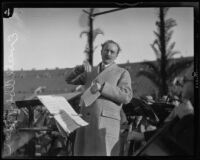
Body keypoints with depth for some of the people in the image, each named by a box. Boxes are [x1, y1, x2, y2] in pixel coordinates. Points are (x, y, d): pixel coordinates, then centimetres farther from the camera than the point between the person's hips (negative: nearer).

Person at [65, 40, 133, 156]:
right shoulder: (91, 72, 24)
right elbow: (69, 79, 17)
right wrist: (81, 68, -2)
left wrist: (102, 87, -17)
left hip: (106, 122, -5)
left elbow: (126, 96, -8)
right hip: (86, 121, 5)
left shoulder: (122, 73, 8)